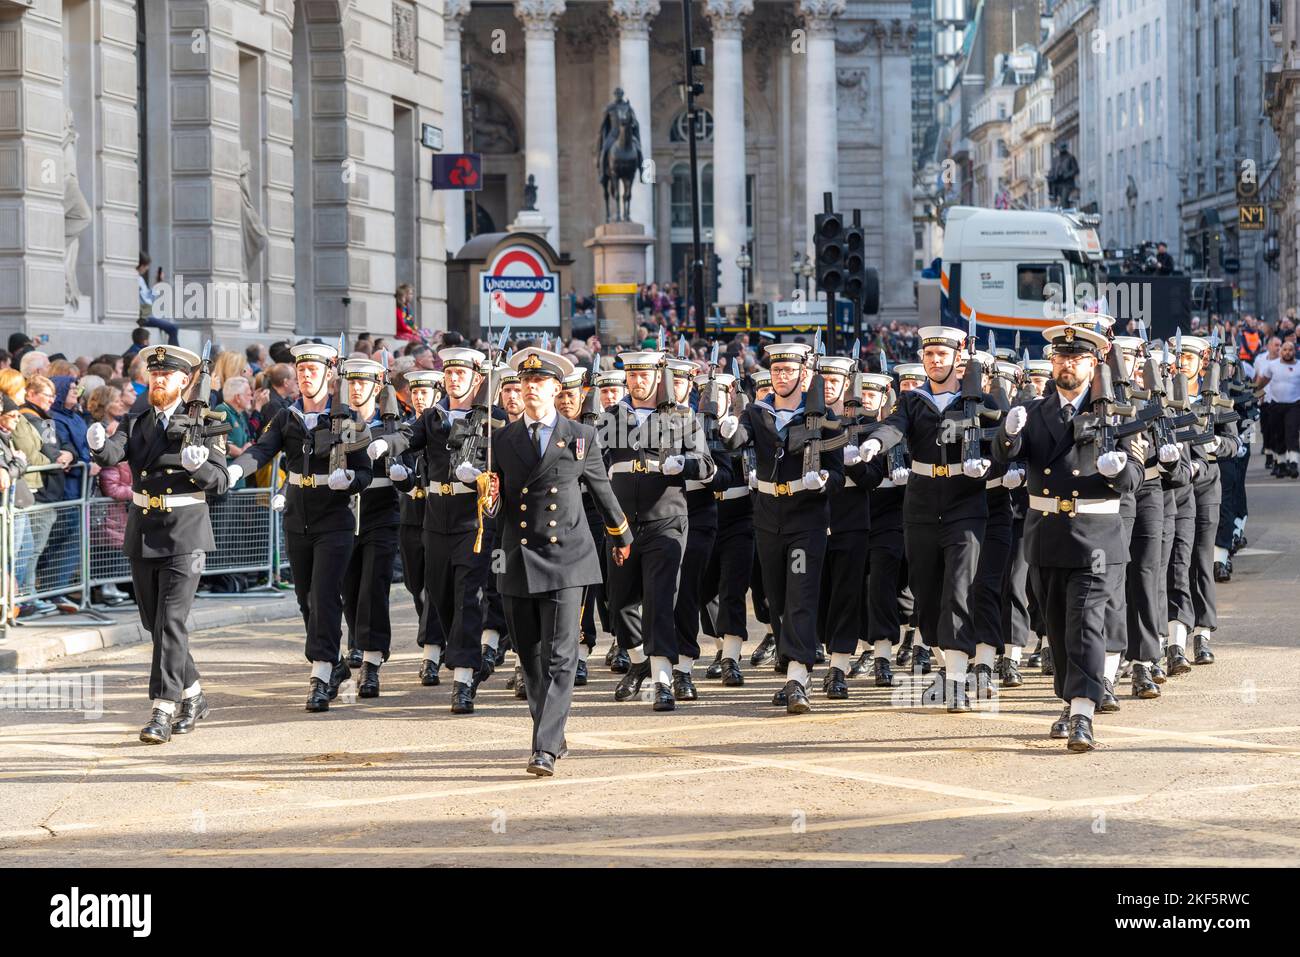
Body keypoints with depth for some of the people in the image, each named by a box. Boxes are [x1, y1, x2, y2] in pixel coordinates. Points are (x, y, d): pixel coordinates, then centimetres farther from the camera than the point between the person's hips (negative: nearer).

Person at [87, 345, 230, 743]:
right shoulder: (135, 423, 7)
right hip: (142, 534, 5)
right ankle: (192, 697, 29)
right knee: (154, 623, 12)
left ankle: (163, 713, -15)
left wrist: (199, 465, -31)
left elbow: (220, 482, -10)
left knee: (171, 622, -14)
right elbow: (112, 455, -13)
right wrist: (98, 444, -36)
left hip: (184, 535, -5)